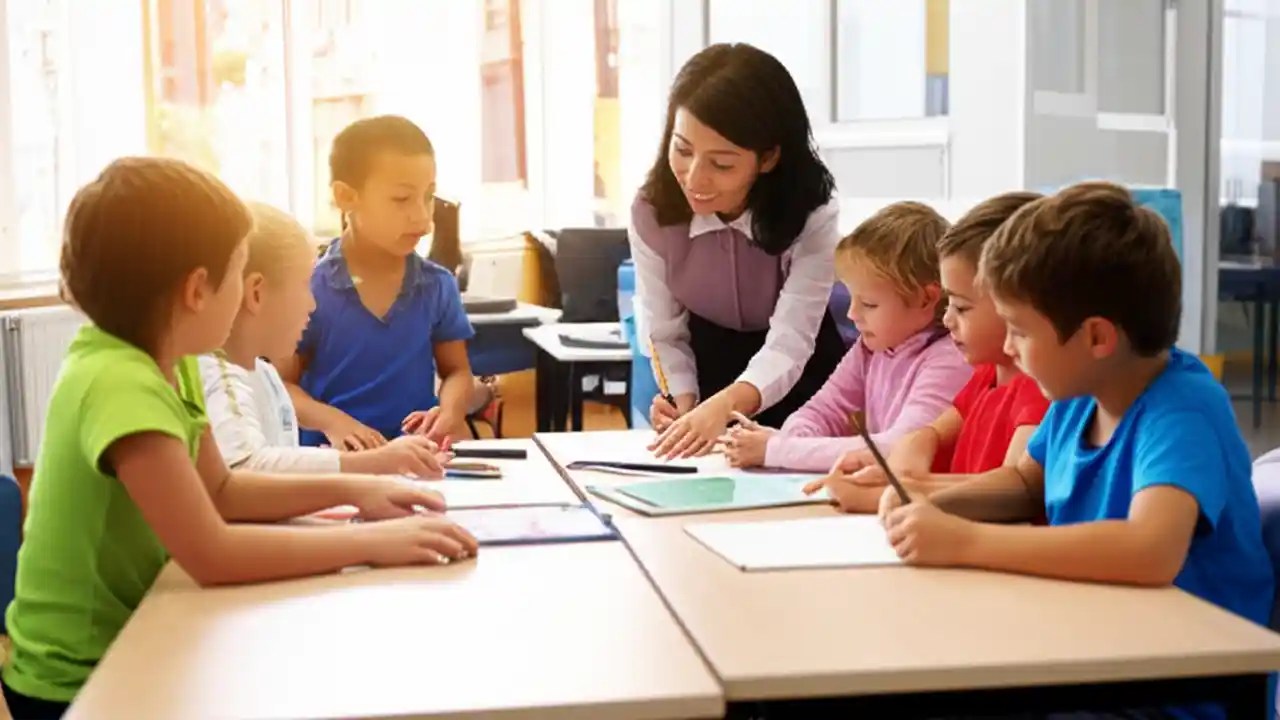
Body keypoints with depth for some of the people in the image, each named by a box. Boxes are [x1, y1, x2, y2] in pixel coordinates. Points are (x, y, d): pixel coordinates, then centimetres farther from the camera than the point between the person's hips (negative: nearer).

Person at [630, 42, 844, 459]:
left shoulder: (812, 215, -26)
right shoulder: (651, 210, -19)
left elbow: (789, 344, -32)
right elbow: (664, 334, -12)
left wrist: (726, 405, -50)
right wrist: (685, 406, -31)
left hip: (797, 385, -1)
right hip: (708, 368, 1)